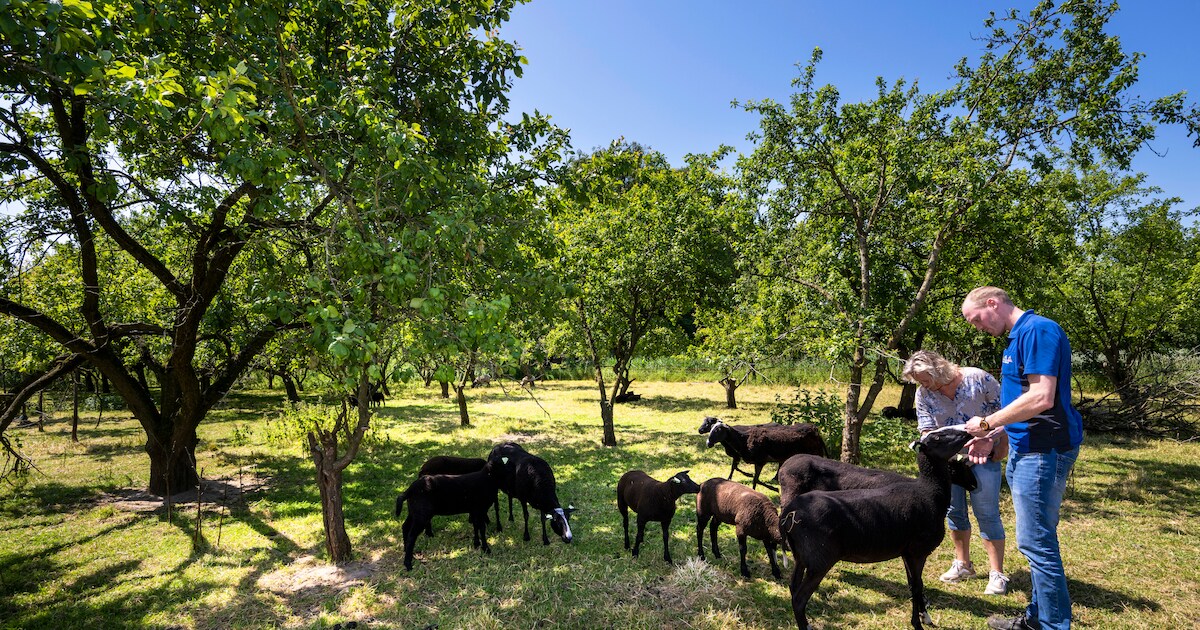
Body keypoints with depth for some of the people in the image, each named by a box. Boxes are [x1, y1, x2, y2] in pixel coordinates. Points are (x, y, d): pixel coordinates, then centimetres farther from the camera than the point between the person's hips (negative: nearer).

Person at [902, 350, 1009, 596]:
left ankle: (996, 574, 5)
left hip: (984, 456, -4)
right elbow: (927, 431, -6)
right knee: (954, 511, 11)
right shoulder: (923, 394, -7)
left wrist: (993, 442, -15)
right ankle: (963, 564, 27)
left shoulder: (978, 379, -17)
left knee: (987, 513, -4)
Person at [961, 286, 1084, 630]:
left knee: (1036, 541, -3)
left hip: (1043, 450, -10)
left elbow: (1041, 398, -24)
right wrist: (990, 437, 16)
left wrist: (987, 423, -14)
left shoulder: (1038, 330, -16)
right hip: (1026, 448, 10)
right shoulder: (1018, 336, 15)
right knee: (1037, 539, 16)